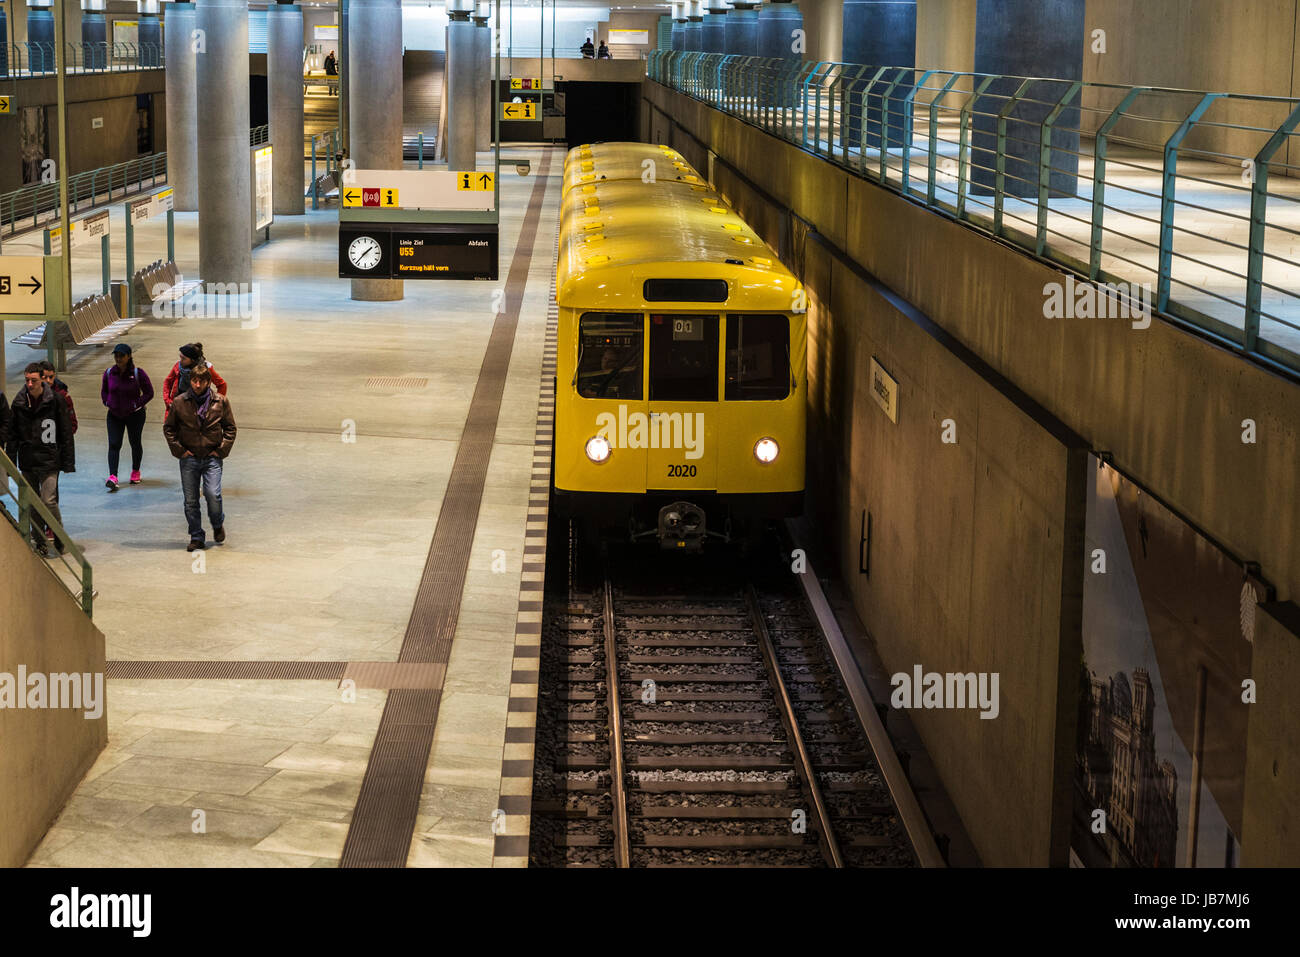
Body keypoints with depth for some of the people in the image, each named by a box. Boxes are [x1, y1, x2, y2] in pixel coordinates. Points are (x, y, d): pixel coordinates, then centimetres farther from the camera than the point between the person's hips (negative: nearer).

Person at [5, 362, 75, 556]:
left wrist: (68, 462, -2)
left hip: (49, 461, -3)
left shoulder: (55, 400, -5)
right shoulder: (19, 403, 2)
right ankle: (39, 541, 20)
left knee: (49, 500, -11)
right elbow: (12, 436, 8)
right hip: (27, 462, 3)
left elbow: (66, 433, -1)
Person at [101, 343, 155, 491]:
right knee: (114, 444, -9)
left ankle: (135, 472, 33)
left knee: (135, 443, 12)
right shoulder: (109, 373, -3)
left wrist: (137, 405, -14)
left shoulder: (138, 373, -13)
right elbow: (104, 390, 13)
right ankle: (113, 477, -16)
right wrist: (107, 403, -3)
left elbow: (149, 392, -6)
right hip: (114, 415, 2)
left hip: (134, 415, -2)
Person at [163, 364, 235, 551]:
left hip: (212, 458, -1)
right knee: (191, 501, 2)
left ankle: (218, 524, 16)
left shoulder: (221, 402, 0)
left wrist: (222, 450, -1)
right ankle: (196, 538, 15)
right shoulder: (179, 403, 0)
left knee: (213, 495, -14)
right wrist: (178, 450, 1)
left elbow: (230, 428, 9)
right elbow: (168, 428, 10)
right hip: (189, 458, 1)